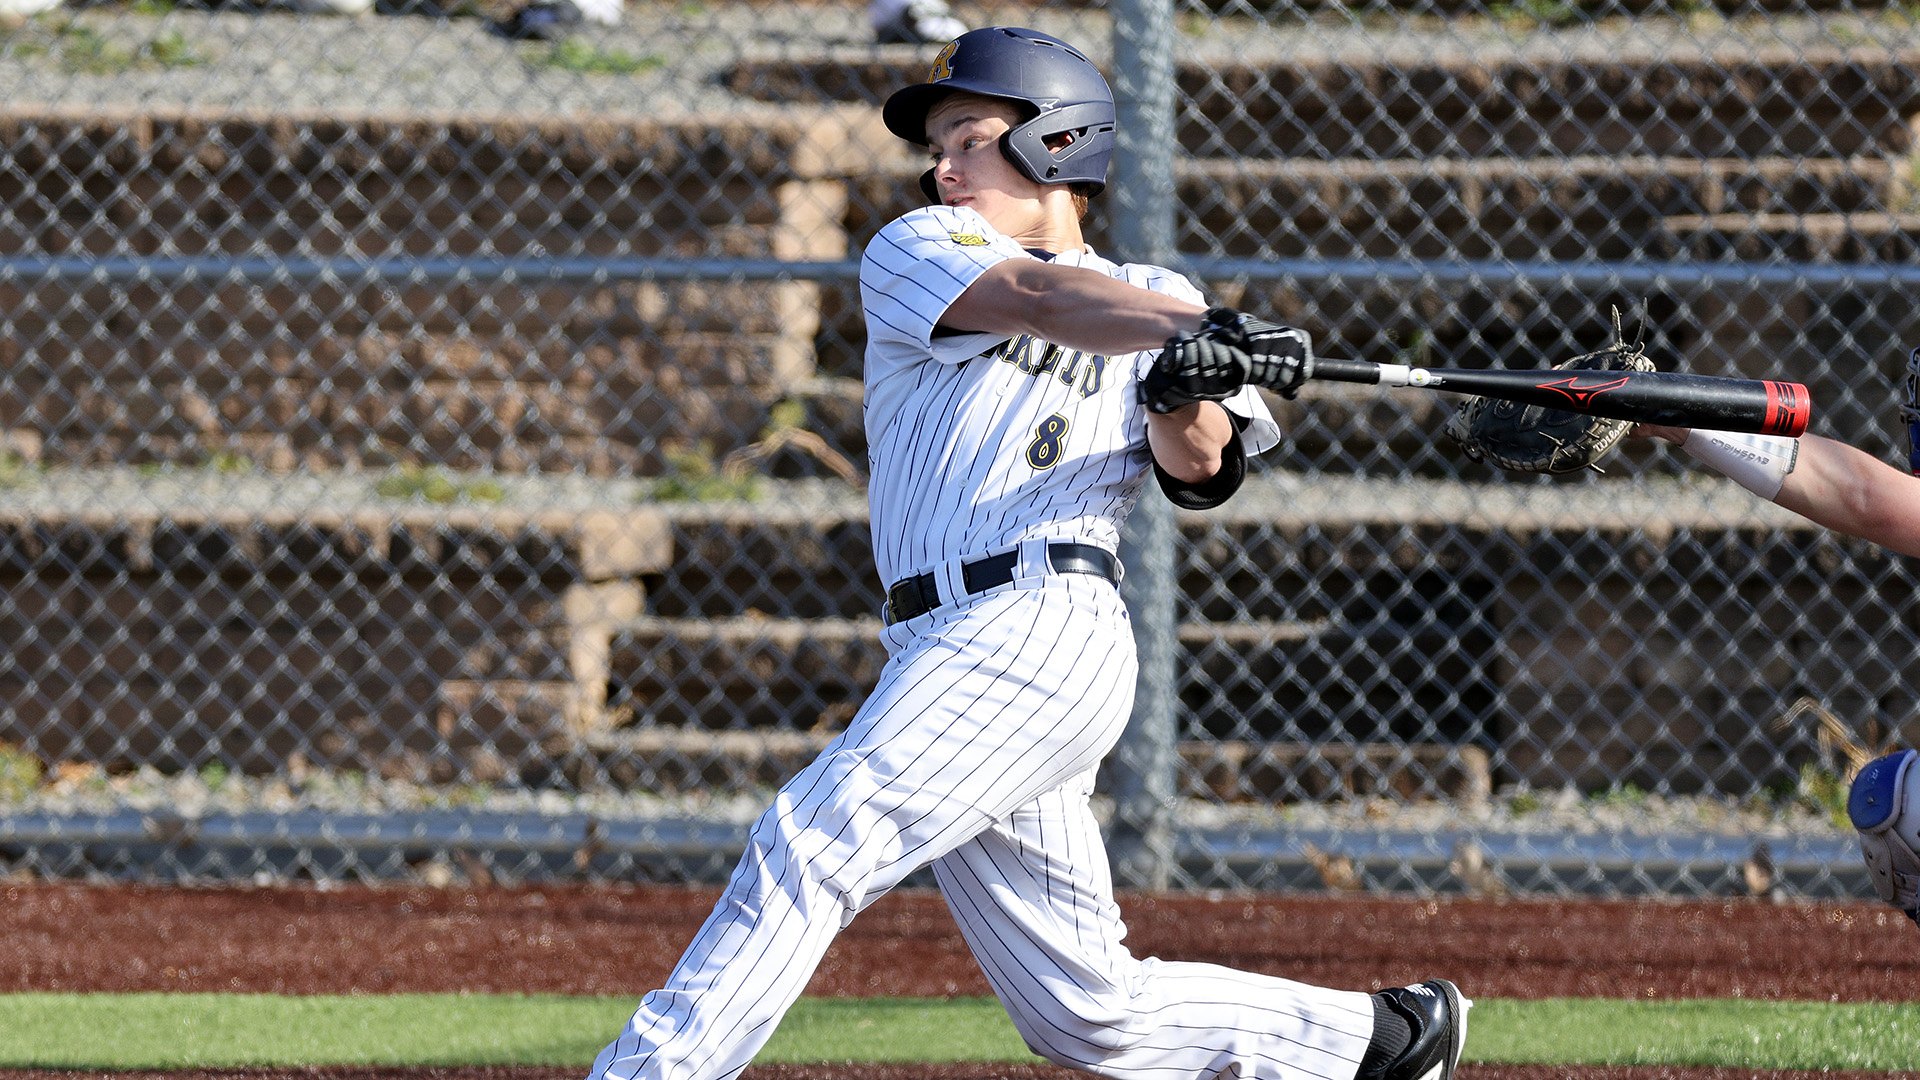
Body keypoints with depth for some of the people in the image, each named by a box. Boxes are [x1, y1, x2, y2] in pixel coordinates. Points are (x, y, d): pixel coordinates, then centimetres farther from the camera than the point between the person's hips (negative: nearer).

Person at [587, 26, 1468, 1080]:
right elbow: (1039, 299, -4)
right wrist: (1204, 329, -22)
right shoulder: (913, 252, 16)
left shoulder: (1151, 304, 15)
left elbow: (1198, 472, 1)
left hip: (1035, 627, -4)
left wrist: (1186, 398, -23)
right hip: (950, 650, 4)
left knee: (807, 850, -19)